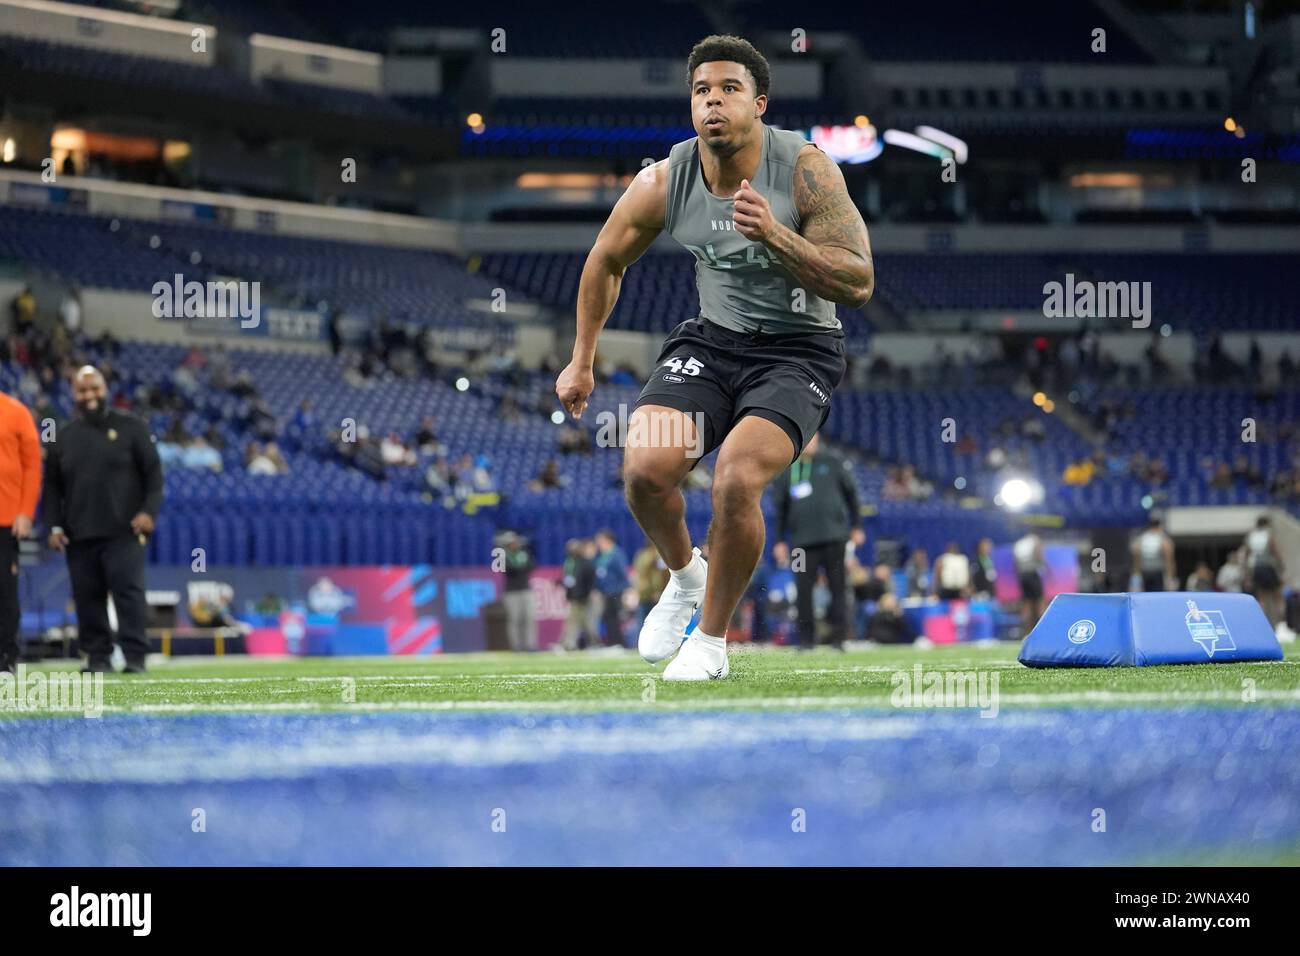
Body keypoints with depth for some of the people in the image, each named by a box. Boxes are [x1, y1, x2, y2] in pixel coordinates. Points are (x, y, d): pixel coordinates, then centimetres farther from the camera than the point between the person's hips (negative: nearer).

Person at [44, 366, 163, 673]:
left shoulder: (131, 428, 5)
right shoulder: (63, 436, 14)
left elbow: (153, 472, 3)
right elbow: (52, 485, 16)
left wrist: (148, 510, -10)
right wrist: (54, 526, 5)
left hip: (123, 532, -3)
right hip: (79, 534, 3)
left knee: (128, 591, -11)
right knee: (87, 596, 1)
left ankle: (135, 656, -10)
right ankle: (97, 656, 8)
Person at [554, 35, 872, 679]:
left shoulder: (806, 170, -19)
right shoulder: (664, 183, -8)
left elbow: (858, 284, -22)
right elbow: (605, 262, 11)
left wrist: (773, 234, -34)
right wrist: (582, 362, 17)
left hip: (798, 351, -4)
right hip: (712, 340, 4)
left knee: (735, 479, -26)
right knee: (644, 467, -20)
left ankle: (712, 639, -2)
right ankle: (684, 574, 15)